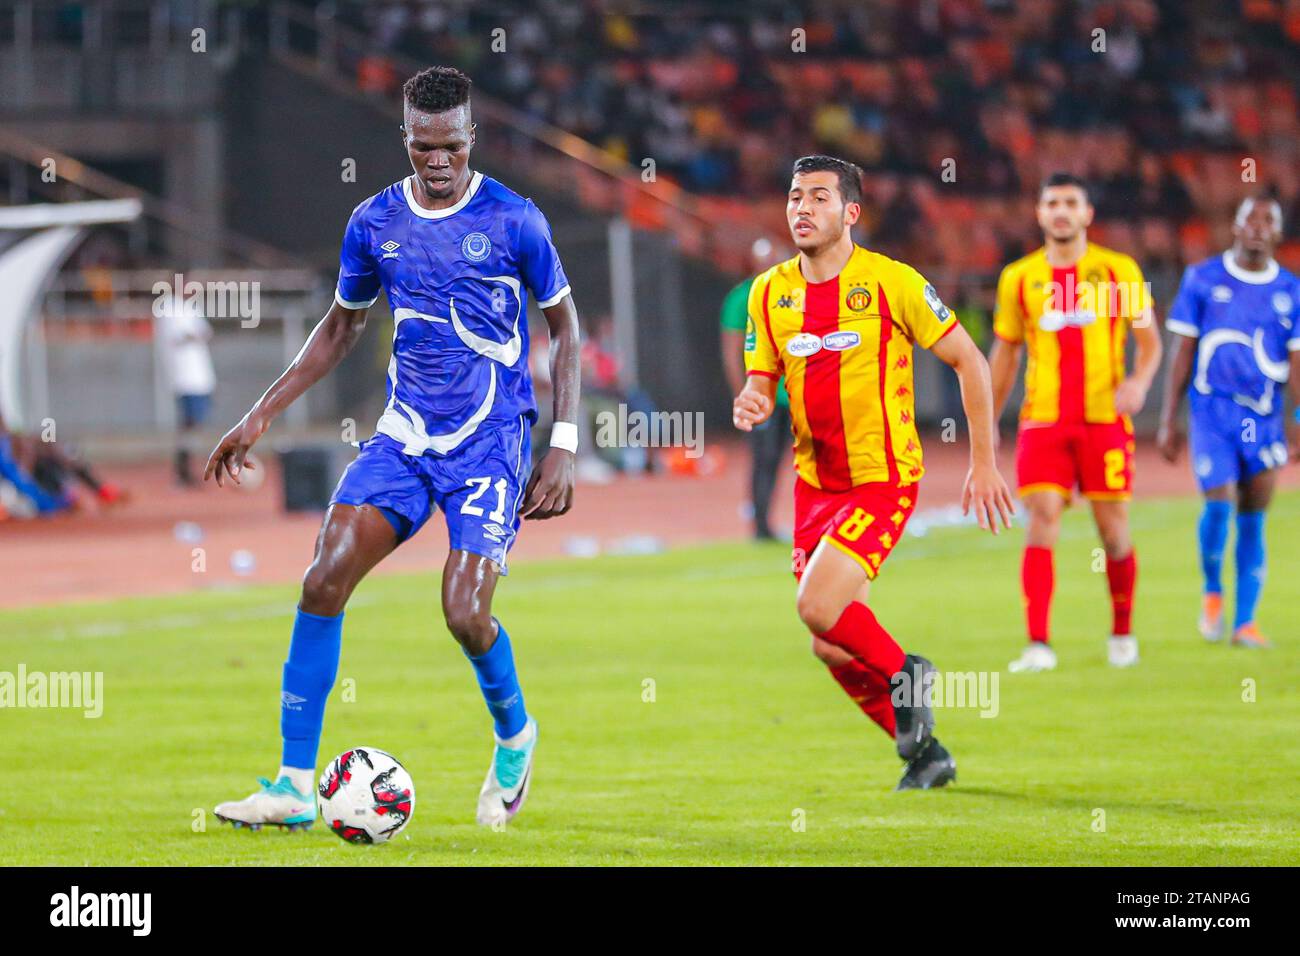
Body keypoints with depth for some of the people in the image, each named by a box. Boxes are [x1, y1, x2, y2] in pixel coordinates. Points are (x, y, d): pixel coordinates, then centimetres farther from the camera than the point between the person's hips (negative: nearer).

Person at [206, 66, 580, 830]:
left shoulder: (513, 221, -8)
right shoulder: (375, 223, 3)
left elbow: (564, 325, 2)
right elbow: (343, 325, 18)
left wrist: (564, 448, -4)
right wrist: (263, 415, 14)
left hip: (490, 440, -4)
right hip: (405, 436, 4)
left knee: (466, 615, -16)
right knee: (324, 582, -12)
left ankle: (515, 737, 18)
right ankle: (295, 785, -7)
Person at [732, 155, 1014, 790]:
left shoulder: (890, 282, -11)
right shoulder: (770, 293, 3)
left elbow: (968, 361, -5)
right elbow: (761, 382, 9)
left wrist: (983, 464, -6)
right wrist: (751, 404, -16)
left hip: (883, 478, -6)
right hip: (815, 483, 6)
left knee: (818, 606, -23)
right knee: (831, 648, 5)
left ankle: (903, 672, 6)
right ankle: (924, 753, 24)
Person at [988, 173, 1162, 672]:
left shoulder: (1118, 271, 4)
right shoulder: (1018, 278, 8)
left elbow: (1149, 341, 6)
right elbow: (1004, 354, 17)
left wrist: (1139, 382, -15)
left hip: (1105, 419, 0)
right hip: (1042, 420, 0)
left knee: (1113, 531, 3)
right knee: (1042, 521, -14)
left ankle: (1122, 632, 25)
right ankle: (1038, 645, -18)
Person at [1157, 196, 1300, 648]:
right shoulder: (1202, 280, 4)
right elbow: (1183, 353, 6)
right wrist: (1168, 421, 3)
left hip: (1264, 417, 2)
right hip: (1213, 411, -2)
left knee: (1252, 519, 2)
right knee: (1219, 503, -17)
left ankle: (1245, 621, 7)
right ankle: (1211, 590, 8)